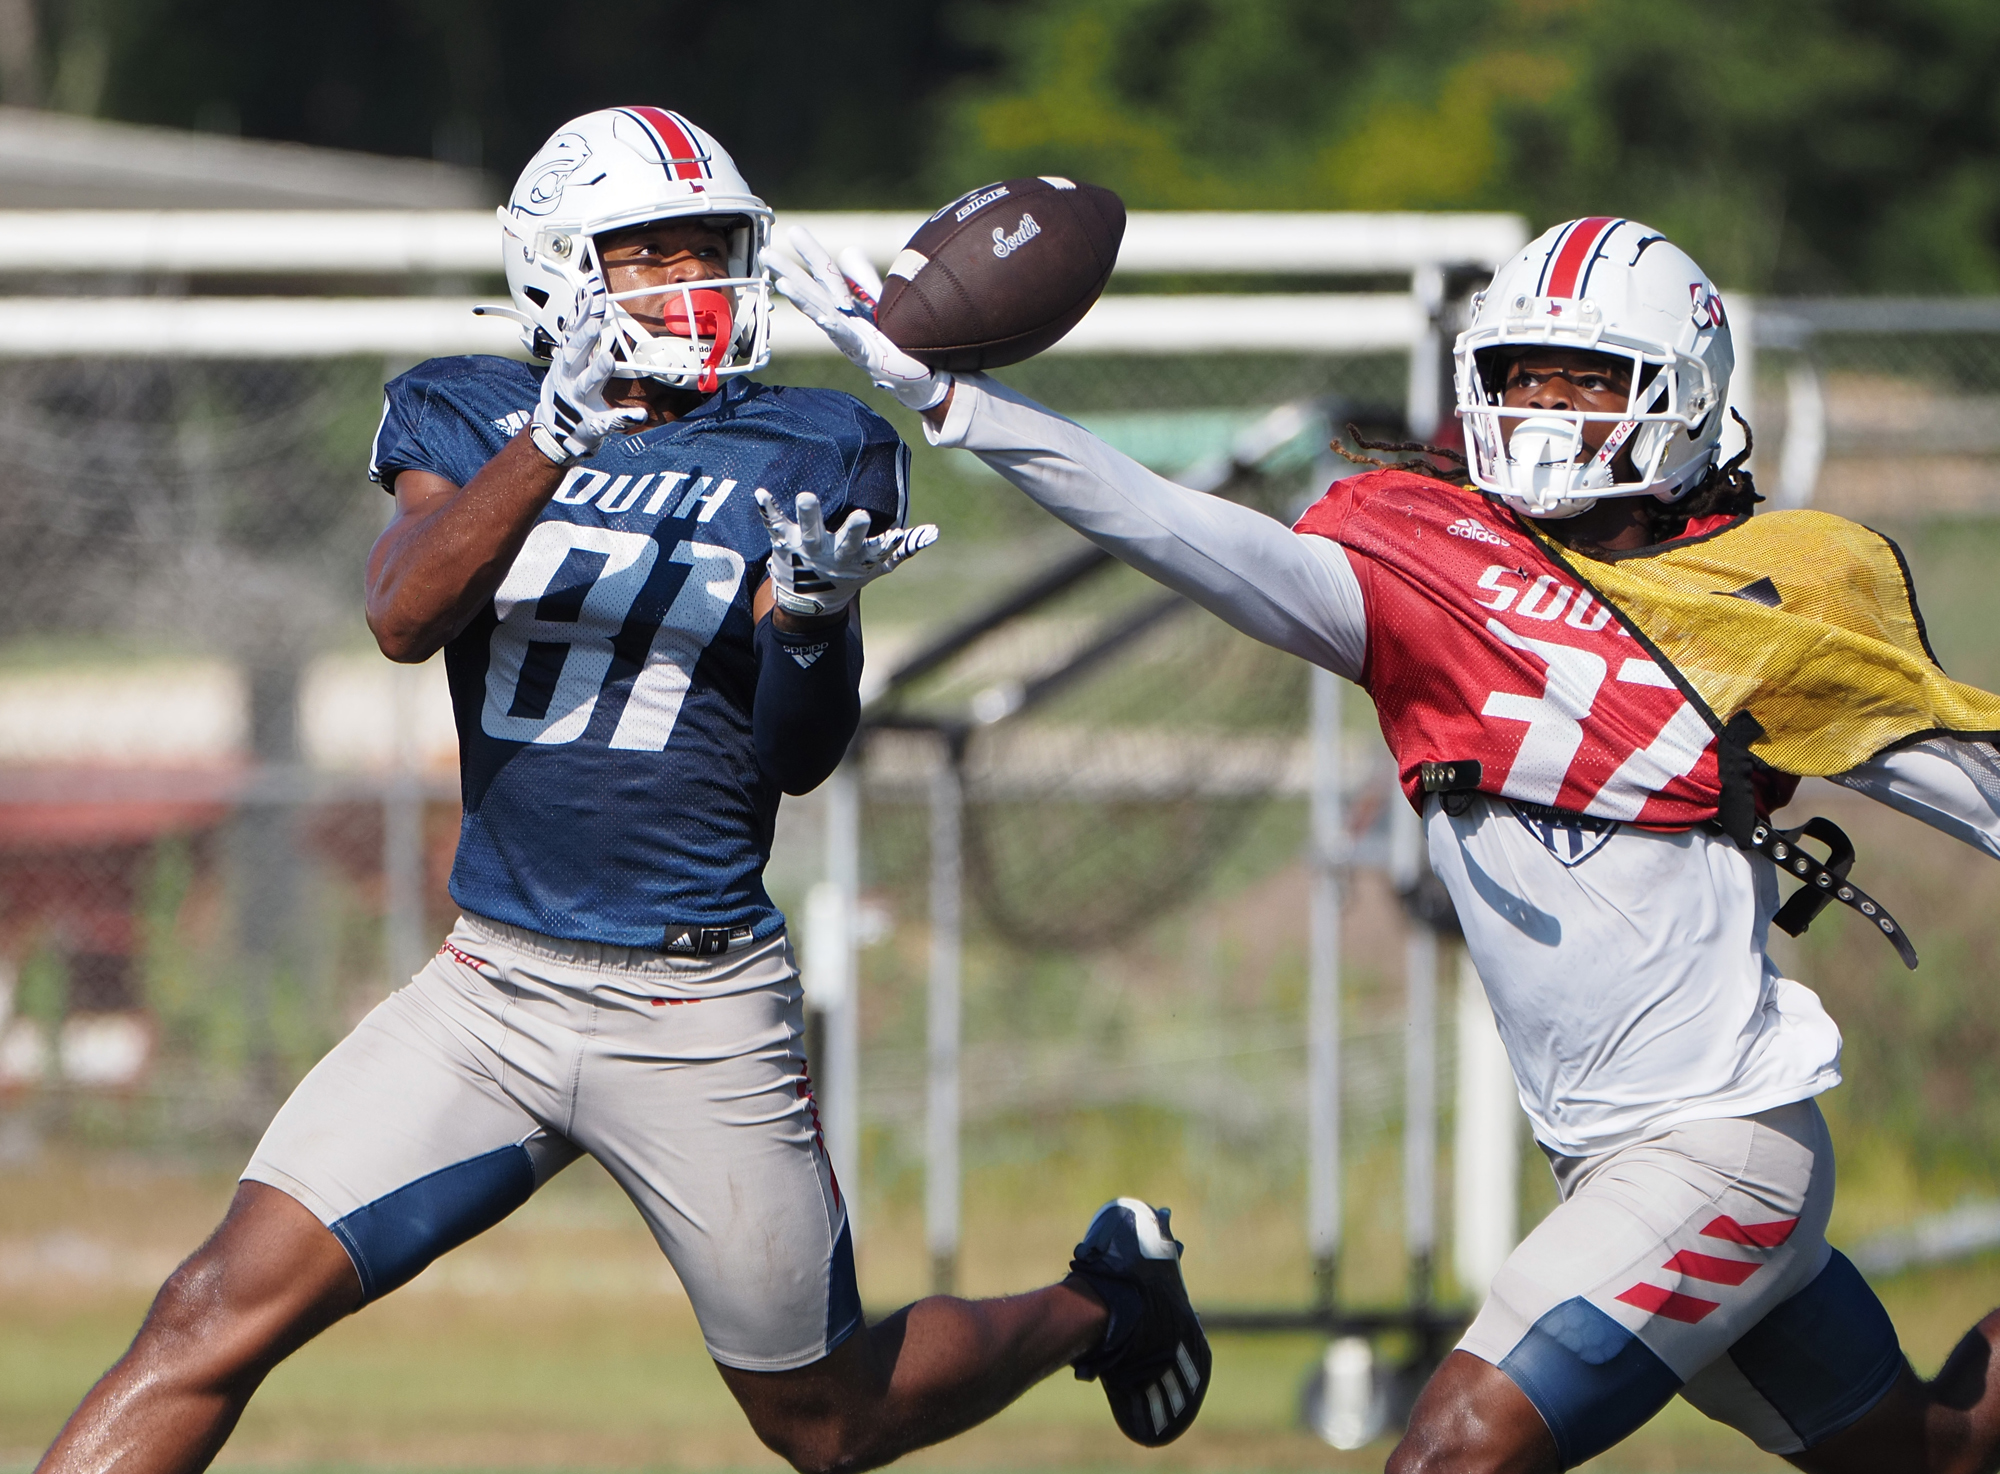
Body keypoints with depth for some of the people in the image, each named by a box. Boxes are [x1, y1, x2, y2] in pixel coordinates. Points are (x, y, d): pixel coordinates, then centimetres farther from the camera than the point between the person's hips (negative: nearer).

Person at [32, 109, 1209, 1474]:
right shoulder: (469, 421, 3)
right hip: (497, 988, 2)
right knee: (221, 1317, -13)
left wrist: (813, 622, -23)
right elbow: (405, 618, -18)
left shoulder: (808, 456, -1)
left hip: (702, 1013, -2)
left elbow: (799, 762, -1)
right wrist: (556, 435, -31)